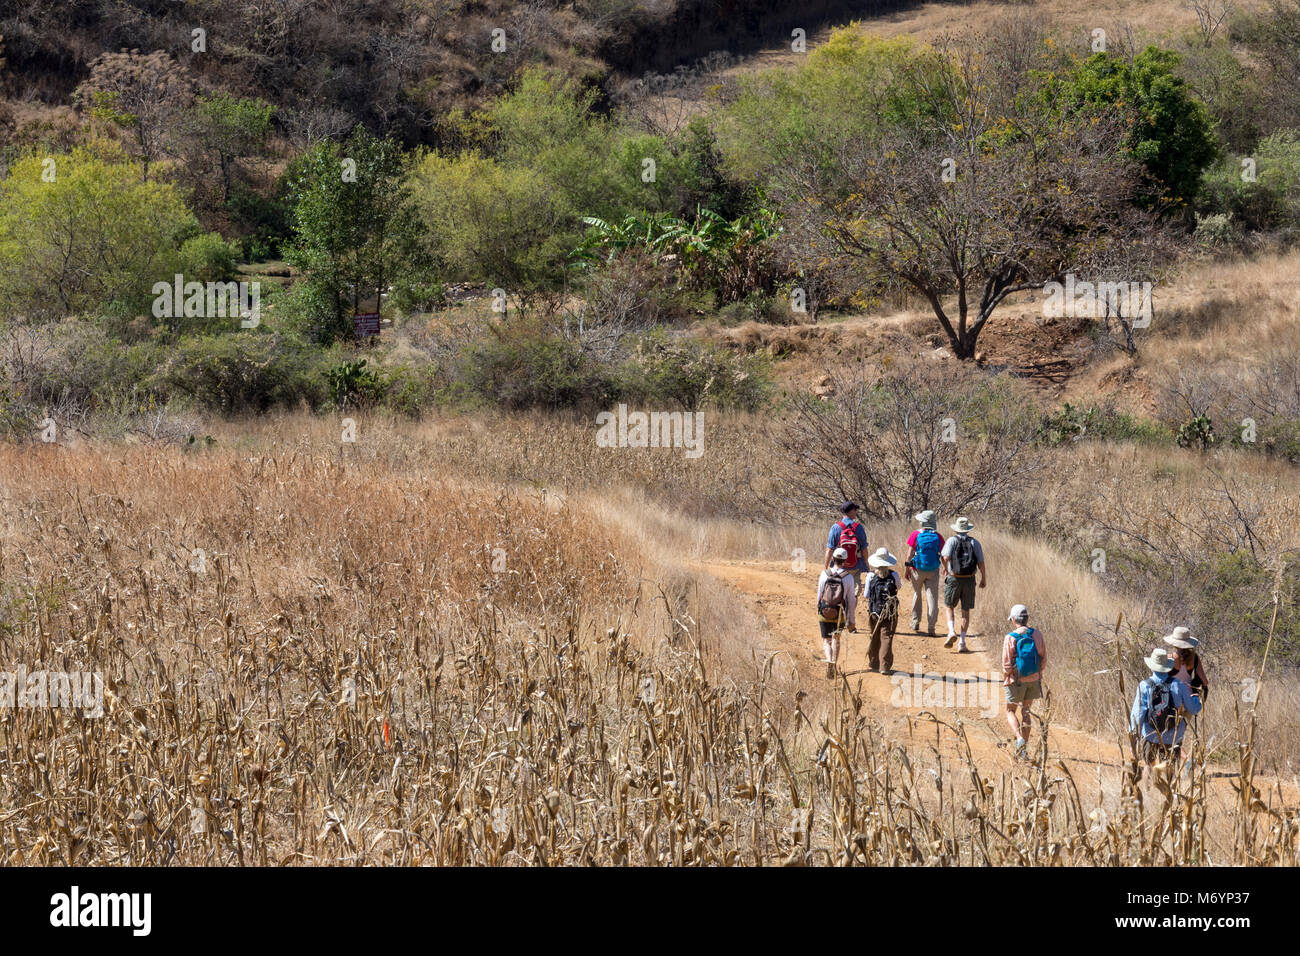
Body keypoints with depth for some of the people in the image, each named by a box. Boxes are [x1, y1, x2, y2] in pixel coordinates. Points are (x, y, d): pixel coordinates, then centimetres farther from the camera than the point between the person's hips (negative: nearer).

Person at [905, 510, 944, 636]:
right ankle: (931, 627, -5)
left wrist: (907, 569, 1)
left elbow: (910, 554, -8)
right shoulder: (938, 536, -2)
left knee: (916, 595, 19)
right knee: (932, 598, 2)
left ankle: (915, 623, 25)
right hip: (933, 571, 1)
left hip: (917, 570, -1)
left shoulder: (916, 534, -8)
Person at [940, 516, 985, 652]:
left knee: (949, 606, 16)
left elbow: (946, 557, -20)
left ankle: (951, 632, -7)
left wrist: (946, 569, 0)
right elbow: (981, 563, -1)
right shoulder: (974, 543, 2)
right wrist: (983, 579, 13)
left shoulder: (952, 541, -5)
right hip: (969, 580, 2)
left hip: (954, 579, -2)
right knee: (966, 611, 10)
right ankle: (962, 641, 4)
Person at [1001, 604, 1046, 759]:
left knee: (1011, 711, 14)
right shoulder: (1036, 634, -4)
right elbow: (1043, 658, 0)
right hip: (1033, 679, 4)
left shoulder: (1010, 638, -15)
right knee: (1025, 712, 16)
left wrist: (1005, 680, 3)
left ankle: (1019, 739, -10)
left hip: (1017, 681, -4)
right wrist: (1039, 674, 14)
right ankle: (1022, 749, 15)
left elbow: (1007, 664, -14)